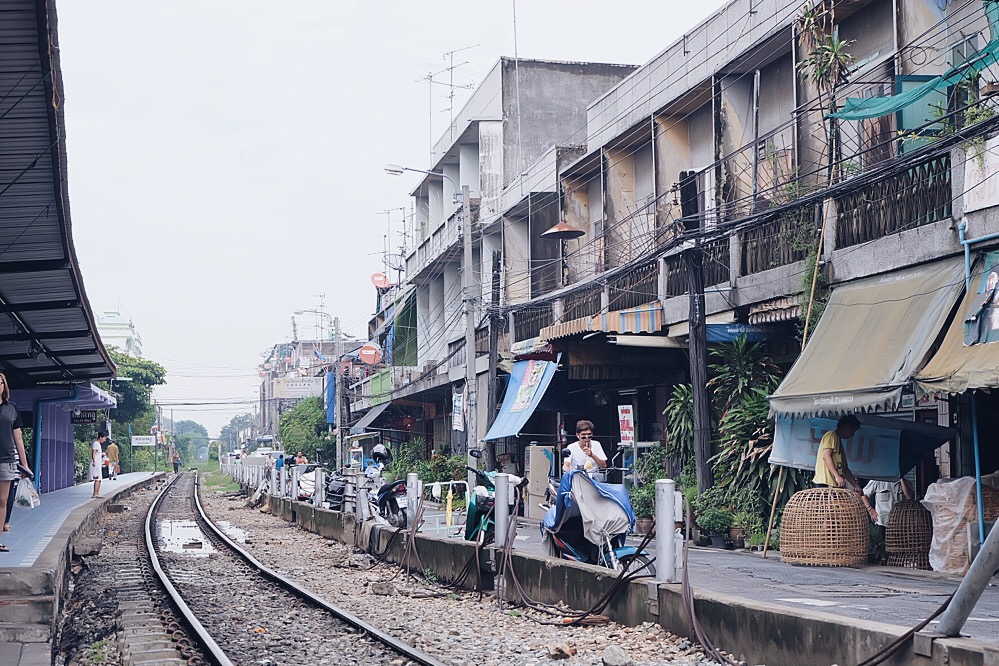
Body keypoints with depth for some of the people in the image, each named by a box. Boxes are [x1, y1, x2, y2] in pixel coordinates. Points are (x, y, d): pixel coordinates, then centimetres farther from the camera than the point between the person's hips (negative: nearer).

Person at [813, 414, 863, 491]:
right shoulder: (831, 435, 2)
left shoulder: (839, 441, 29)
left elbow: (844, 469, 27)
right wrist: (837, 476, -23)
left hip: (835, 484, 9)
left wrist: (856, 486, 17)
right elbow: (826, 456, -13)